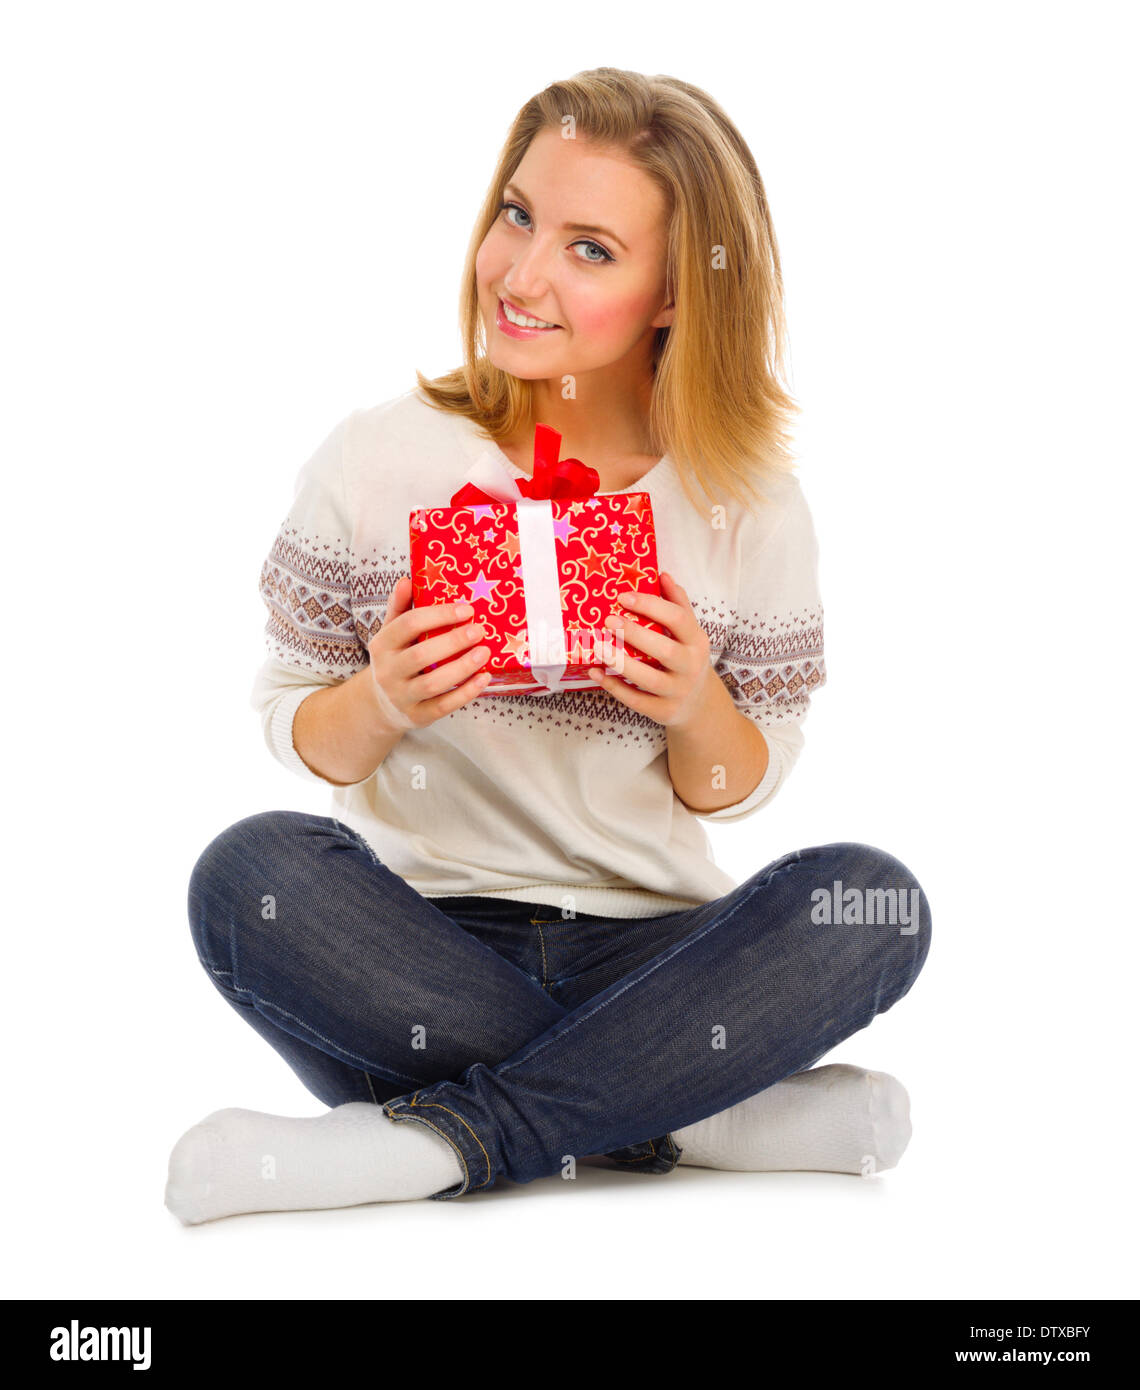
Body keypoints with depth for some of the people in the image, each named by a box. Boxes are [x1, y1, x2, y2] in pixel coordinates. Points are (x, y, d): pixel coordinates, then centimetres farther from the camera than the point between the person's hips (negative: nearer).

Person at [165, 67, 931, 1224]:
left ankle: (434, 1137, -22)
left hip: (647, 950, 1)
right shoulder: (375, 462, -3)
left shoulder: (750, 508, -1)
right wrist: (382, 704, -19)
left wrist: (697, 708, -17)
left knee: (876, 902, -26)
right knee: (249, 872, -29)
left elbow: (737, 791, 6)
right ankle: (691, 1119, -20)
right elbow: (292, 732, 3)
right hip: (426, 943, 0)